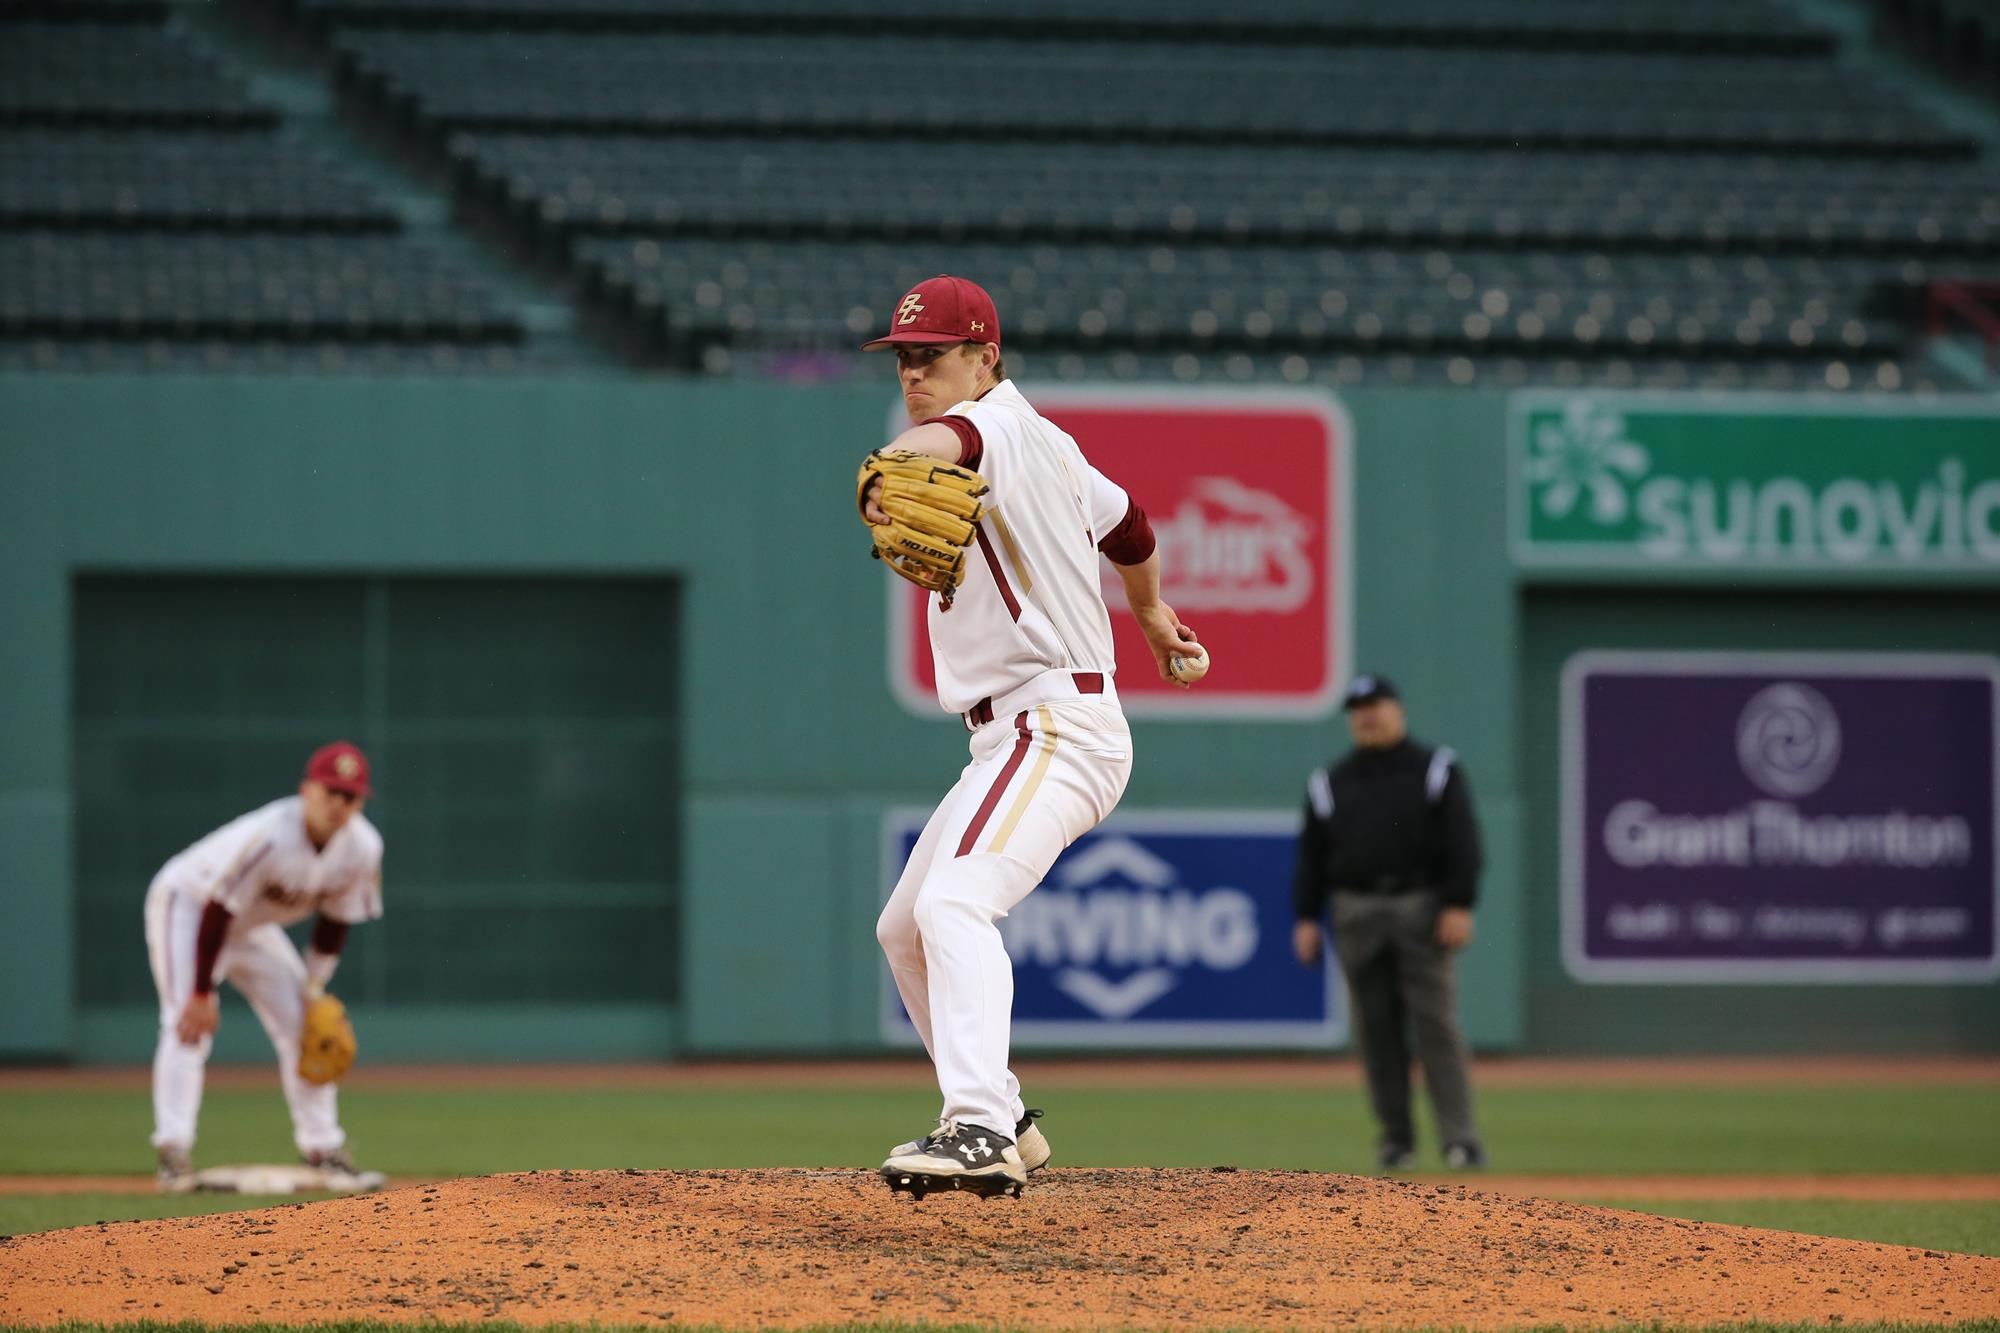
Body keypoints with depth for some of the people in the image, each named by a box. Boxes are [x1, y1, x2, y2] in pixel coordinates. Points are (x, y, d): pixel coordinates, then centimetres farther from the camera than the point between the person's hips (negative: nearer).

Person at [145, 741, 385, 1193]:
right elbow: (216, 910, -32)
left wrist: (313, 990, -2)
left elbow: (336, 919, -1)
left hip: (254, 926, 7)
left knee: (304, 1027, 4)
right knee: (189, 1024, -22)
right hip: (187, 905, -7)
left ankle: (323, 1150, 14)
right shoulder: (267, 836, -37)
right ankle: (173, 1151, -27)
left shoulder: (362, 847, -17)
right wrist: (201, 994, -29)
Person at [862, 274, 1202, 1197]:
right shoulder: (1044, 446, 18)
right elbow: (1126, 522, 35)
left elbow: (951, 440, -39)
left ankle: (981, 1131, -46)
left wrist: (896, 465, -62)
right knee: (905, 932, 20)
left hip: (1059, 728, -11)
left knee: (955, 904, -31)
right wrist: (1152, 613, 53)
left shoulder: (1000, 425, -12)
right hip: (1012, 739, 11)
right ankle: (1003, 1123, 27)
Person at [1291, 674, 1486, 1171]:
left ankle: (1460, 1138, -12)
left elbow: (1462, 844, -1)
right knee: (1376, 1030, 2)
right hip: (1356, 915, 3)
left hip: (1421, 907, -3)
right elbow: (1311, 855, 13)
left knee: (1436, 1025, -9)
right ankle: (1396, 1137, 8)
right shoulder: (1329, 783, 14)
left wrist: (1459, 906, -11)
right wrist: (1307, 919, 4)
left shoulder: (1437, 771, 6)